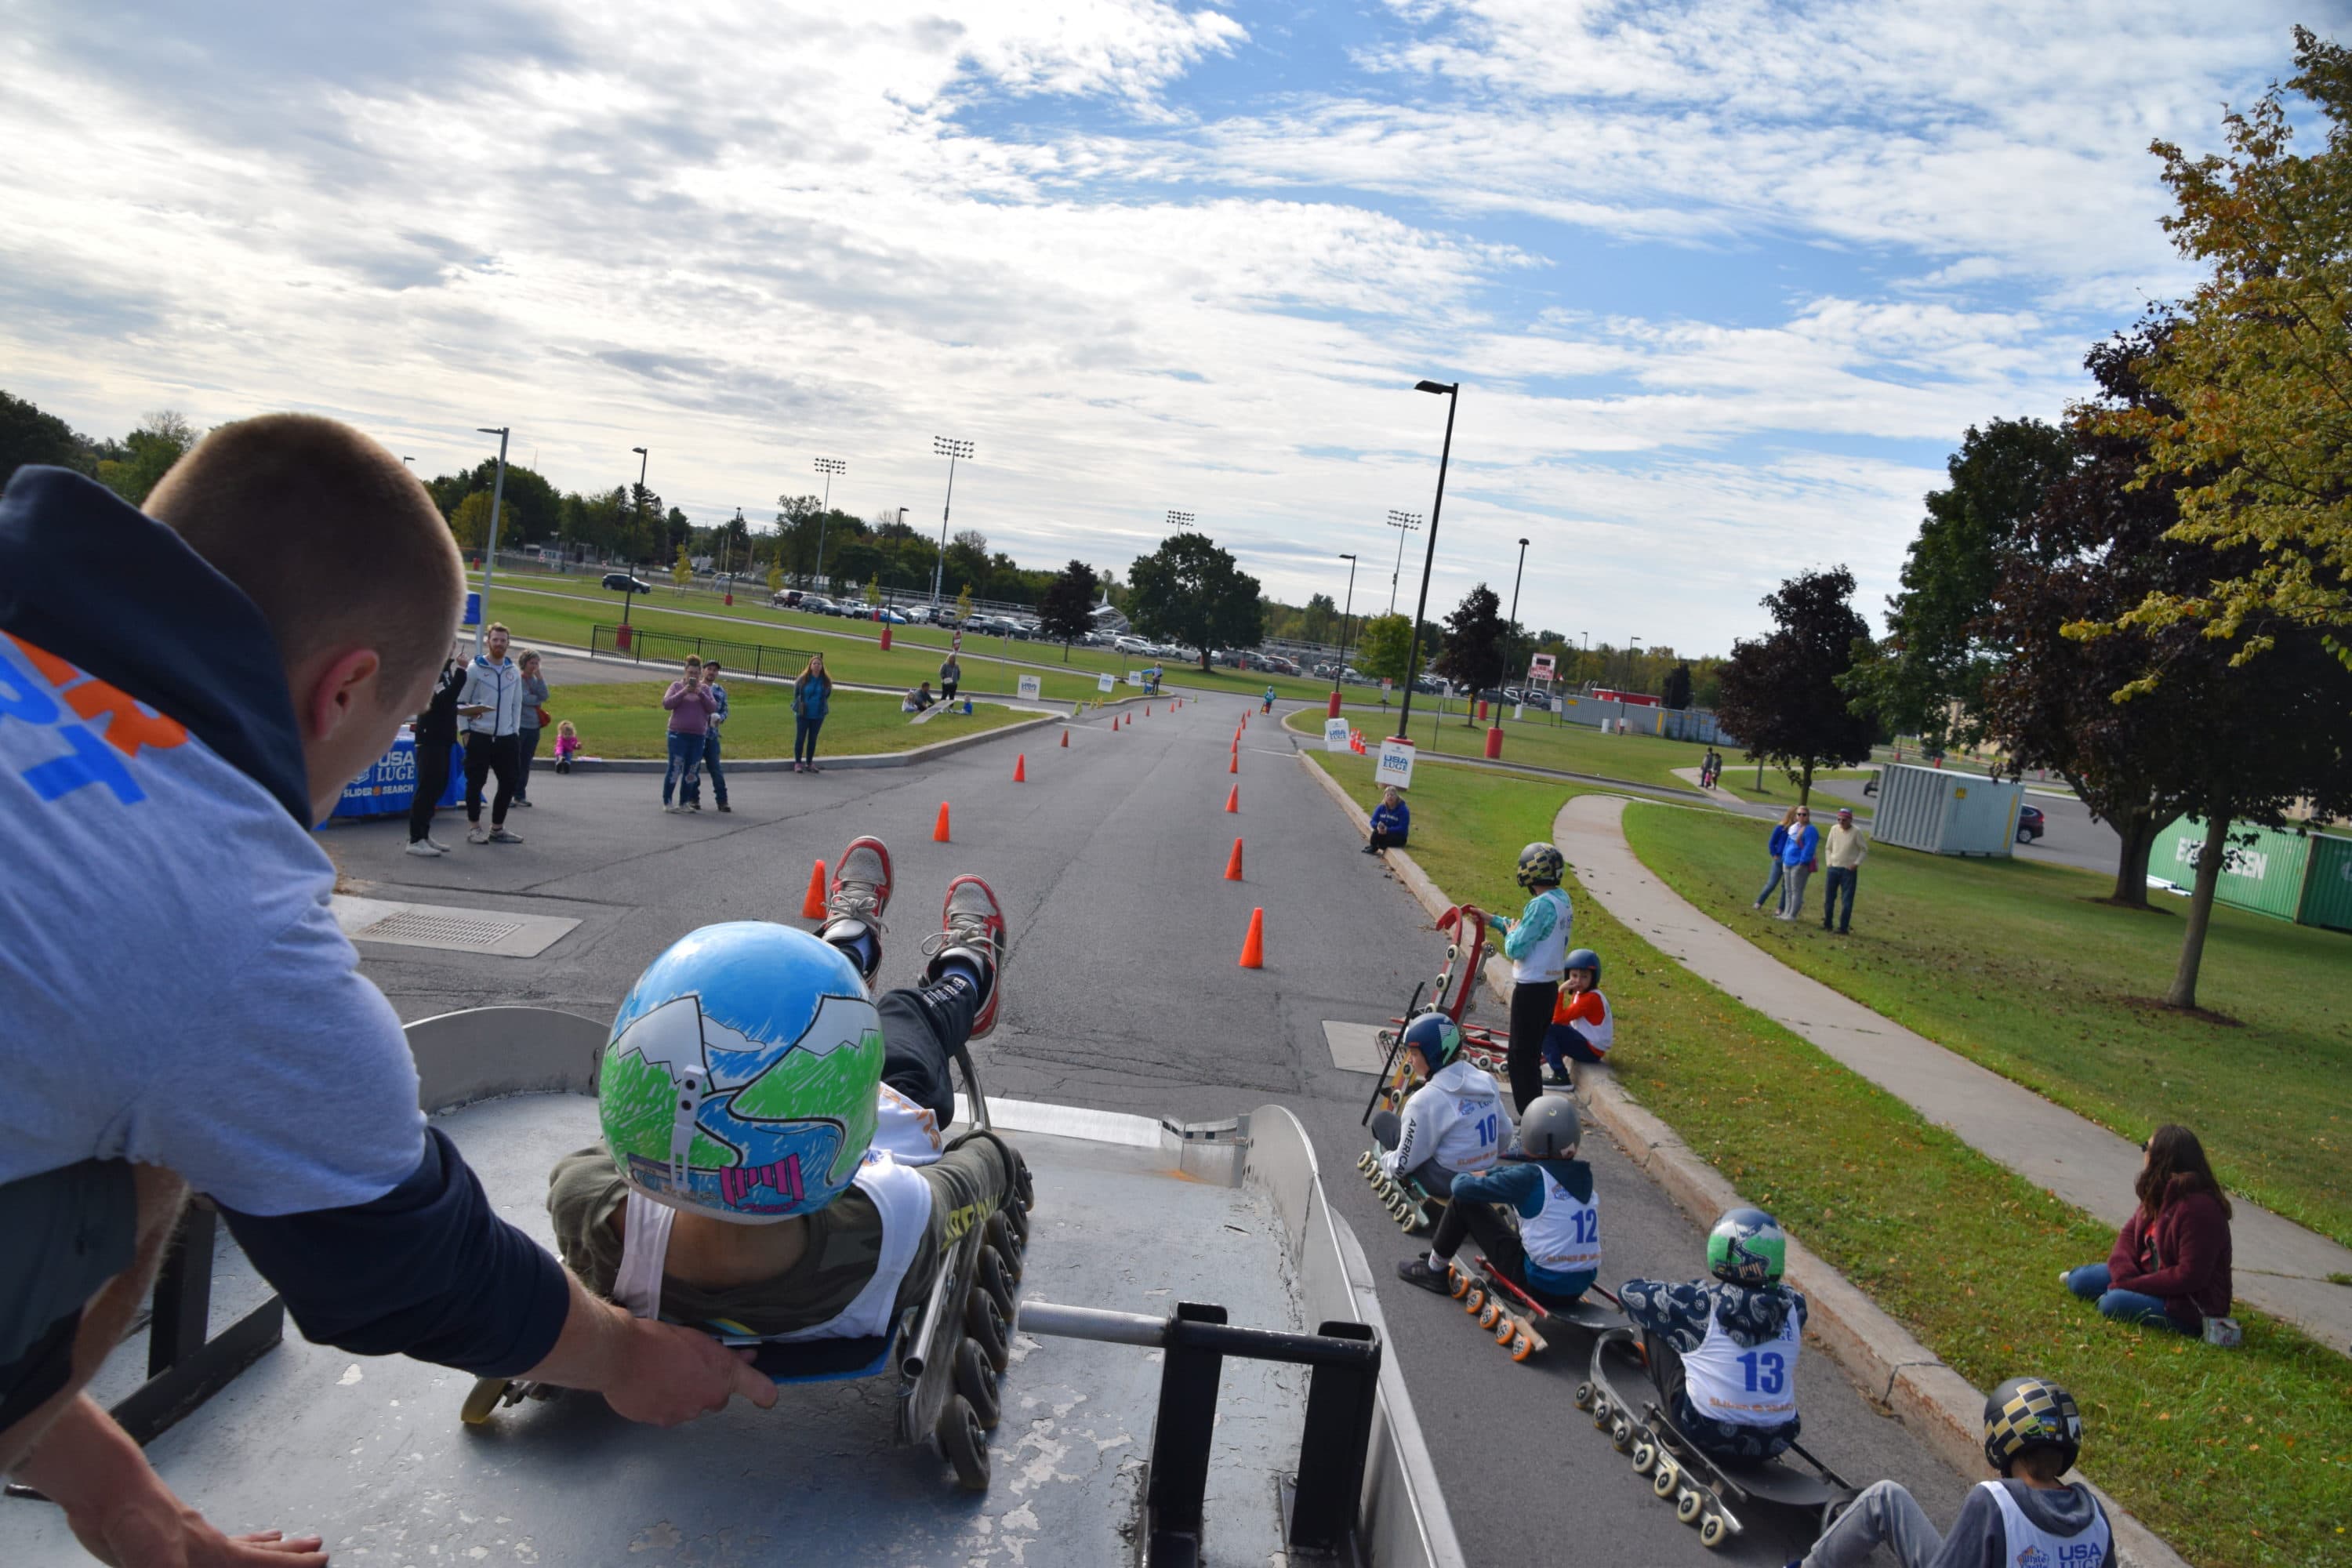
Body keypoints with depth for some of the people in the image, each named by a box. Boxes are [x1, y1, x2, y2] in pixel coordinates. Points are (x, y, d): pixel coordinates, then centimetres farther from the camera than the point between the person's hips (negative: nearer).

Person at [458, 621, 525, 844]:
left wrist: (516, 732, 9)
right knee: (475, 783, 0)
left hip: (506, 738, 5)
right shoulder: (474, 669, -3)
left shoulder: (514, 672, 11)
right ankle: (475, 828, 11)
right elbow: (461, 702, -1)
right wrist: (466, 730, -7)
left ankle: (497, 828, 18)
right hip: (479, 736, -4)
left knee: (509, 784, 6)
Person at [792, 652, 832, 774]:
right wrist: (798, 706, 9)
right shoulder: (803, 679, -8)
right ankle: (798, 763, 11)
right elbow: (796, 694, 7)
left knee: (813, 739, 10)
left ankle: (810, 763, 20)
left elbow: (827, 695, 13)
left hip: (818, 715, 2)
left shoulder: (826, 681, -3)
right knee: (800, 738, 3)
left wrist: (823, 707, 10)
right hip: (803, 714, -2)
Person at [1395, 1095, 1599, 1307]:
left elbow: (1463, 1188, -9)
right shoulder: (1583, 1176, 3)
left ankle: (1435, 1269, 22)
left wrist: (1460, 1178, 13)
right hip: (1581, 1286, 7)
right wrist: (1490, 1174, 18)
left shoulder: (1531, 1177, -16)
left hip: (1539, 1287, -7)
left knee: (1465, 1201, 2)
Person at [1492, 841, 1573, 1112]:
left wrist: (1510, 932, -1)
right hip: (1550, 986, 9)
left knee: (1521, 1058, -1)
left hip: (1531, 990, -9)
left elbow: (1516, 949, -21)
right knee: (1531, 1056, 18)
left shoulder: (1541, 905, -21)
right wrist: (1494, 920, 22)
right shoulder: (1563, 900, 8)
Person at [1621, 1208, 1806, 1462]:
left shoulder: (1703, 1303, -13)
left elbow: (1630, 1291, 3)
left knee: (1655, 1326, 10)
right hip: (1774, 1442, 4)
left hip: (1708, 1436, -3)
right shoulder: (1791, 1306, -4)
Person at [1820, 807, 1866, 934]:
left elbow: (1864, 849, -1)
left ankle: (1843, 928, 2)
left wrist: (1856, 863, -9)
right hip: (1833, 868, 4)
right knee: (1829, 898, 7)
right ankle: (1827, 924, 19)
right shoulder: (1834, 829, 0)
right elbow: (1828, 847, 11)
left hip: (1849, 871, -4)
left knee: (1847, 901, -3)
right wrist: (1828, 862, 3)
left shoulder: (1856, 832, -10)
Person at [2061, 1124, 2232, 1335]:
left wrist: (2132, 1284, -22)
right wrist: (2125, 1275, -16)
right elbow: (2130, 1232, 3)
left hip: (2192, 1306, -8)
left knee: (2113, 1303, -28)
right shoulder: (2160, 1193, 2)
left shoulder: (2199, 1208, -28)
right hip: (2154, 1275, 8)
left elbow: (2189, 1276, -27)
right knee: (2080, 1281, -5)